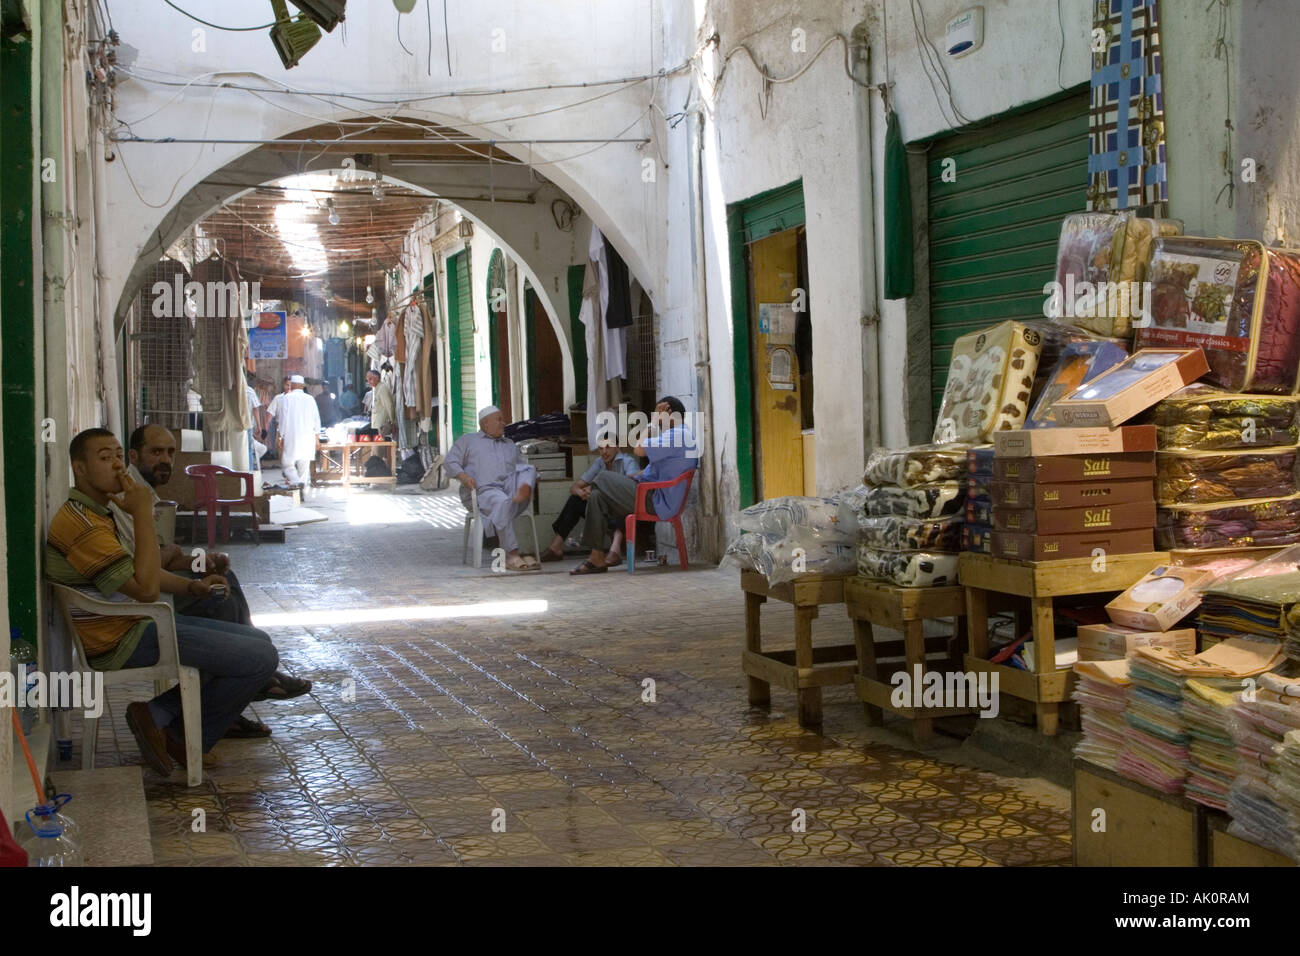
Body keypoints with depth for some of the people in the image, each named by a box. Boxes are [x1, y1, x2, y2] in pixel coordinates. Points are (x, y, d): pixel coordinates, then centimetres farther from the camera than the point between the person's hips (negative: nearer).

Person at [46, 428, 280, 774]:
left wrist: (191, 586, 4)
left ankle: (161, 714, 3)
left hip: (138, 625, 11)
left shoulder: (98, 514, 16)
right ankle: (177, 732, 3)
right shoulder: (82, 525, -21)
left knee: (258, 640, 11)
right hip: (123, 643, -11)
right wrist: (143, 514, -23)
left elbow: (142, 573, 22)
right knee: (262, 658, -15)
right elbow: (146, 588, -26)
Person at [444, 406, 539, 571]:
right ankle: (511, 555, -42)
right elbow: (450, 462, 11)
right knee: (502, 502, -38)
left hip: (510, 486, 5)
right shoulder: (467, 441, 22)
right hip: (484, 490, -4)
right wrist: (463, 476, -10)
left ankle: (523, 493, -59)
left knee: (528, 469, -23)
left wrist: (527, 480, 6)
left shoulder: (510, 445, 36)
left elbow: (518, 467, 31)